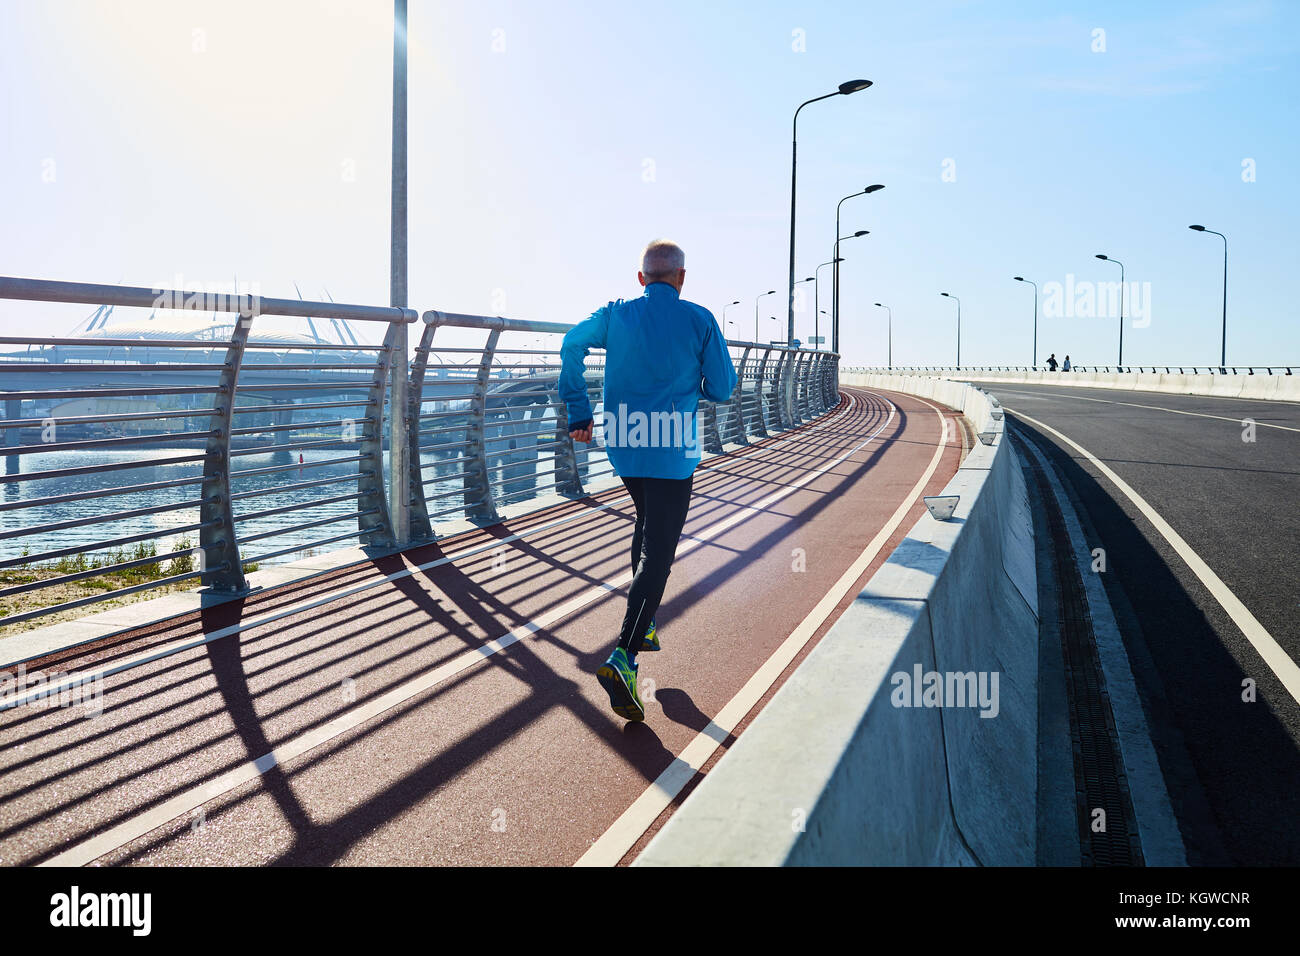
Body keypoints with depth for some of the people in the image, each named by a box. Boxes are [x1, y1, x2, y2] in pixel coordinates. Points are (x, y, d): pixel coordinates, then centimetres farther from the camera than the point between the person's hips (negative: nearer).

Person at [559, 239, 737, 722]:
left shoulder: (616, 314, 5)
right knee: (657, 551, -6)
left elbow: (572, 343, -7)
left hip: (623, 447, 5)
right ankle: (623, 656, -19)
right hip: (672, 451, -5)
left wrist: (578, 412, -4)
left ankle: (643, 625, 31)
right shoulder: (699, 320, -4)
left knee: (648, 524, 28)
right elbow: (722, 389, -1)